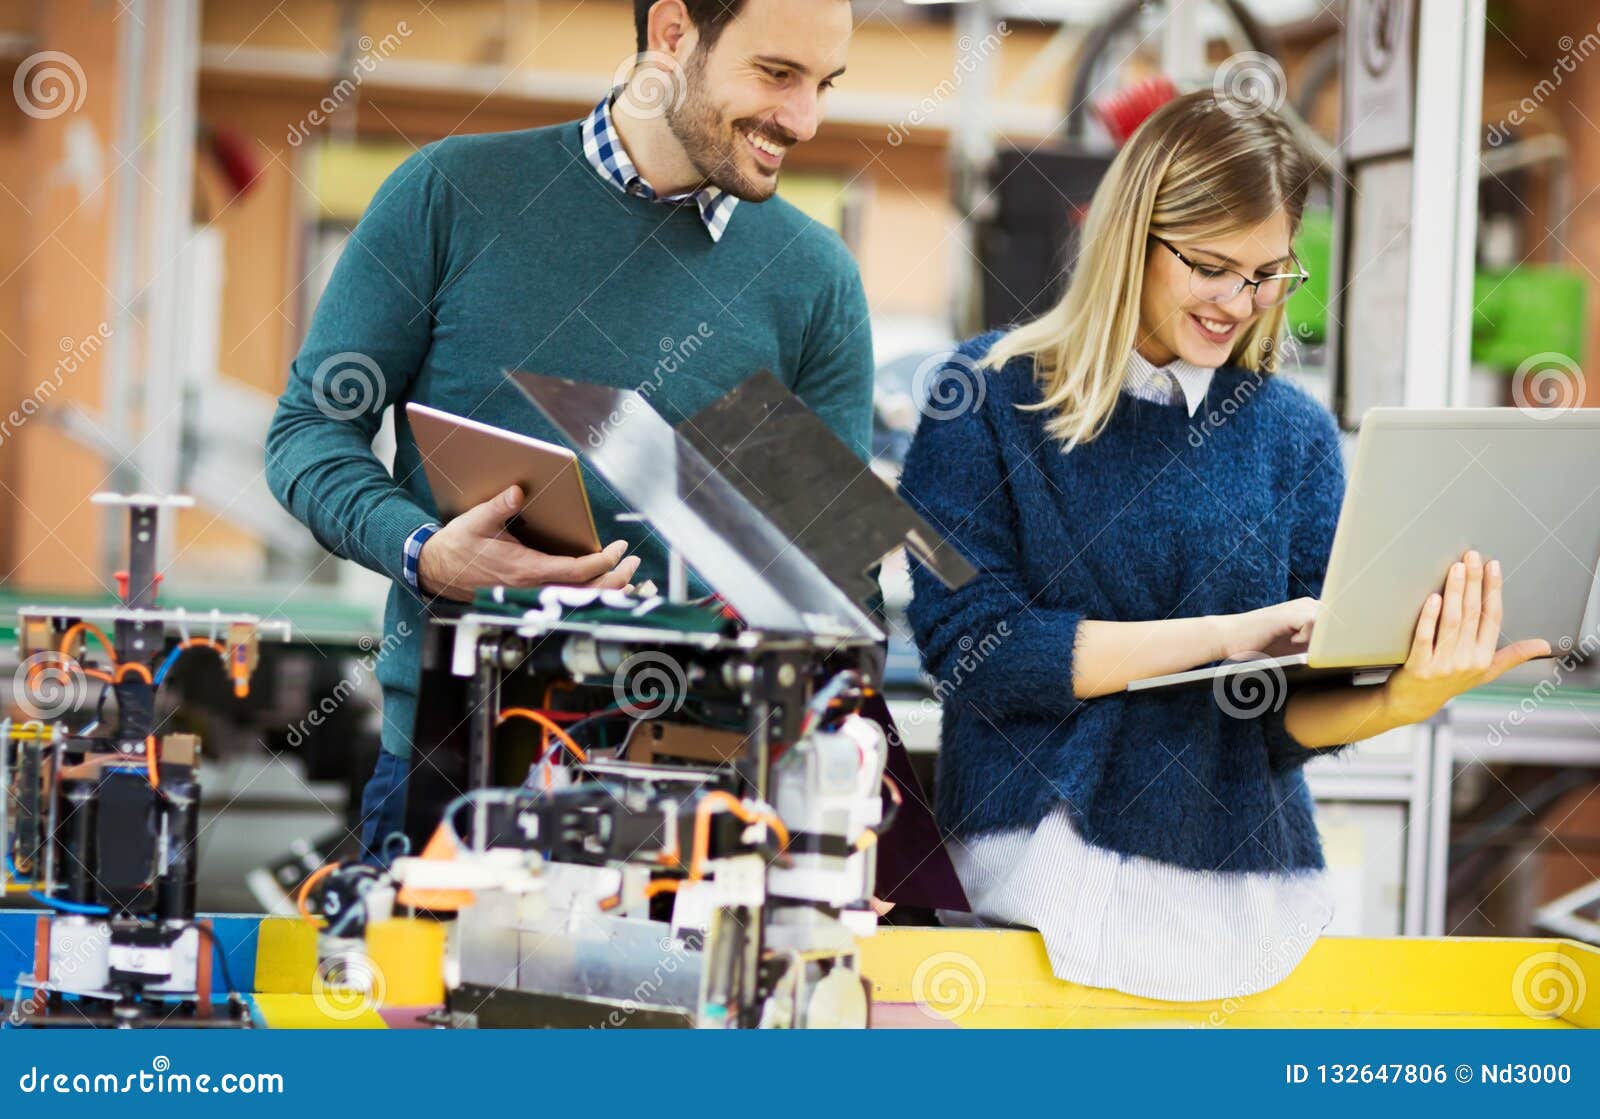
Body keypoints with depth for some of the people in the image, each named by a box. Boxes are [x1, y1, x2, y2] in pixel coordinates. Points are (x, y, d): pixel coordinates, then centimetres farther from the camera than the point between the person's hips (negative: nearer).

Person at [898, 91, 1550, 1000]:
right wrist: (1222, 635, -14)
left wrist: (1404, 700, -15)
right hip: (1044, 850, -3)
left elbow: (1294, 712, 7)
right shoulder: (991, 397, 1)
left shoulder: (1294, 435, 10)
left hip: (1245, 876, 3)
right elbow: (966, 646, -8)